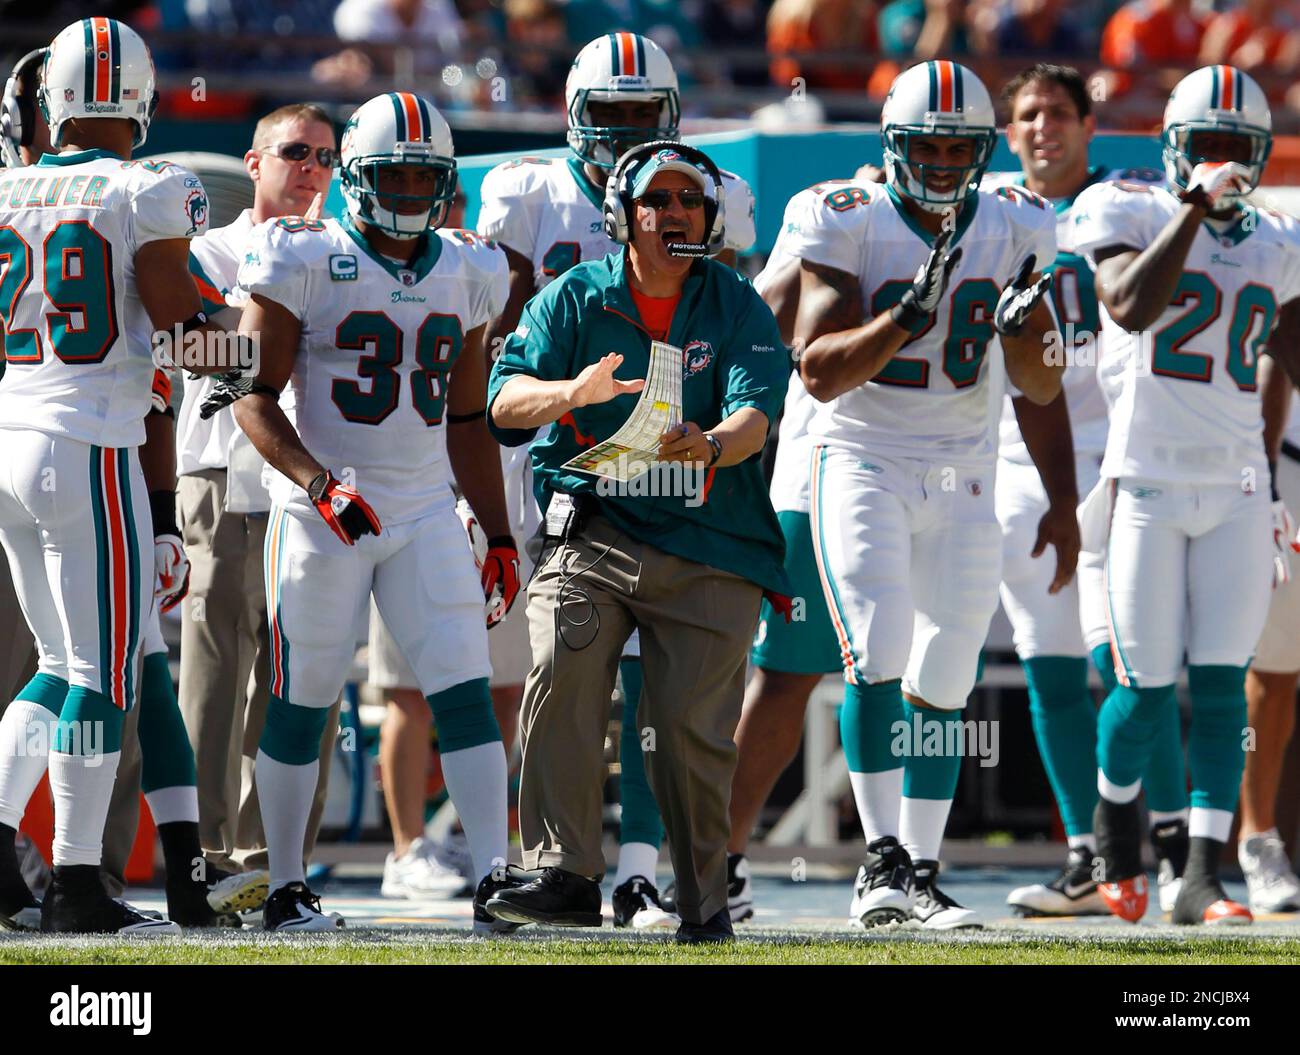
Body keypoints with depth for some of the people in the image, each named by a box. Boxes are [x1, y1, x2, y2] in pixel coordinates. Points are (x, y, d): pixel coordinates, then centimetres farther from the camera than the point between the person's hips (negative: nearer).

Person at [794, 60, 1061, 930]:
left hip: (963, 476, 3)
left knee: (941, 684, 5)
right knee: (879, 653, -19)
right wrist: (908, 315, -27)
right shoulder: (849, 226, -8)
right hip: (863, 460, -3)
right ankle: (882, 859, -15)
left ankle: (922, 872, 13)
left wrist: (1020, 328, -18)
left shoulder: (1014, 230, 1)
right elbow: (819, 372, -14)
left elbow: (1043, 389, 4)